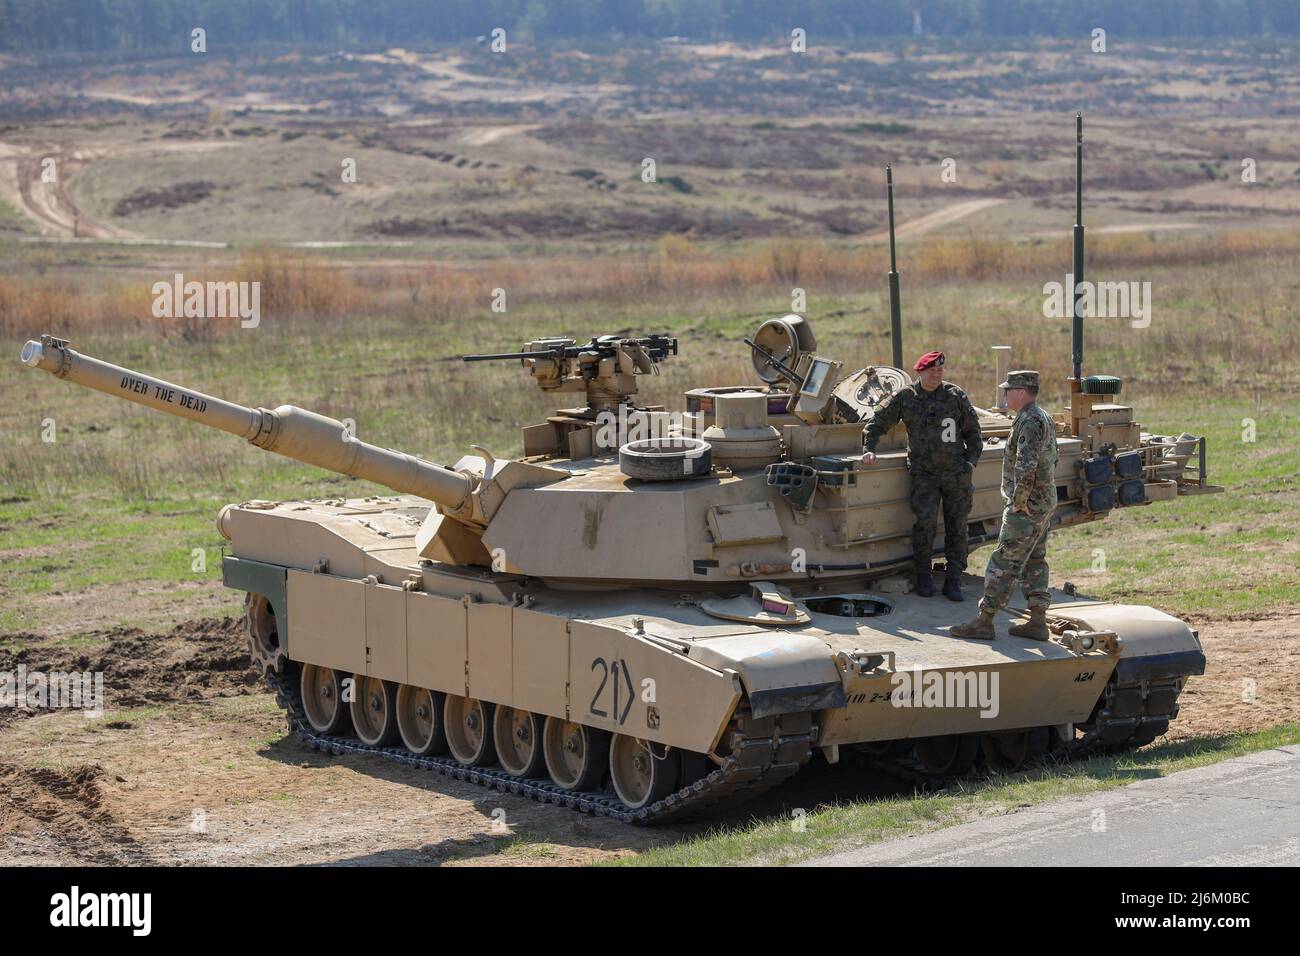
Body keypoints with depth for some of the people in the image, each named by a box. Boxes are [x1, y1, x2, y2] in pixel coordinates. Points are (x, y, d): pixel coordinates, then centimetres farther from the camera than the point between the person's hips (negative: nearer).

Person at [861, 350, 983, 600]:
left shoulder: (956, 396, 2)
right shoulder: (904, 398, 0)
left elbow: (972, 430, 10)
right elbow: (878, 423, 8)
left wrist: (971, 461, 3)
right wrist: (869, 449, -2)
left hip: (956, 472, 1)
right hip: (923, 473, -1)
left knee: (956, 525, 4)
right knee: (925, 521, -15)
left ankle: (954, 581, 12)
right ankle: (924, 575, 2)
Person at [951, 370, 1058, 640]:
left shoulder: (1029, 422, -19)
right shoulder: (1045, 419, 14)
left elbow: (1025, 466, -29)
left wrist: (1019, 501, -20)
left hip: (1026, 507, -10)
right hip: (1044, 504, 10)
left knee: (1004, 562, -6)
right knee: (1034, 562, 13)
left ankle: (984, 622, -3)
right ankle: (1038, 623, 14)